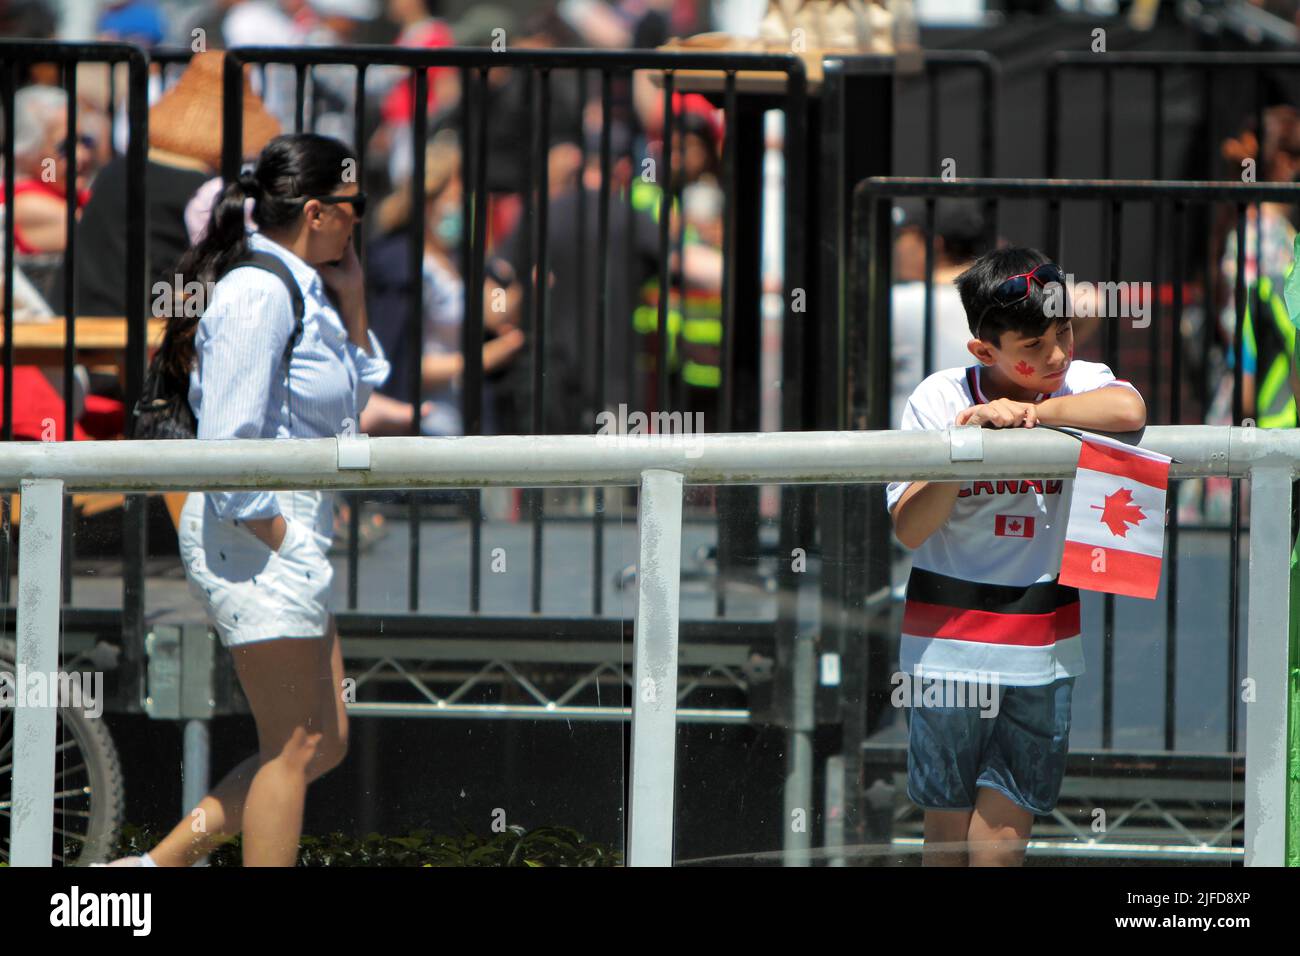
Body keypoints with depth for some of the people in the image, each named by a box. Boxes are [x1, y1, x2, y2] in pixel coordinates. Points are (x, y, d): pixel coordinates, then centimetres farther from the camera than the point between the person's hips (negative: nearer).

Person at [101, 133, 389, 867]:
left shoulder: (303, 288, 13)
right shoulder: (259, 292, -16)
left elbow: (352, 401, 25)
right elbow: (228, 445, -22)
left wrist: (352, 308, 13)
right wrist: (280, 535, -19)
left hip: (289, 536, 10)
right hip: (255, 535, -10)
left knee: (325, 743, 12)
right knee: (294, 748, -5)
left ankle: (157, 865, 15)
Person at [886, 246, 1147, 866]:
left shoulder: (1081, 385, -1)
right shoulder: (939, 400, -6)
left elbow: (1128, 411, -27)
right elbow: (910, 529, -11)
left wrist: (1026, 411, -22)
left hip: (1043, 649, 1)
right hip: (949, 643, -1)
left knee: (1002, 834, -2)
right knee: (947, 827, 6)